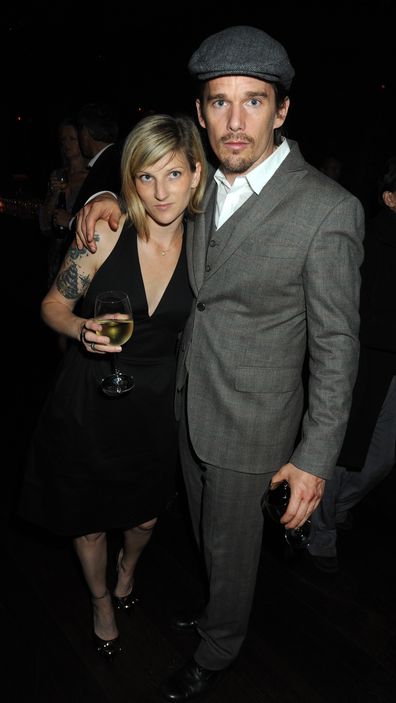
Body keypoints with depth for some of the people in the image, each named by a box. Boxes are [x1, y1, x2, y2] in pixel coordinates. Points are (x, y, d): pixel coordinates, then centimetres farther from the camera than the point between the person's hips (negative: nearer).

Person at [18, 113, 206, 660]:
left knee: (145, 516, 21)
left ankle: (128, 567, 60)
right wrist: (84, 329, -26)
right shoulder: (105, 234, -16)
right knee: (89, 520, 17)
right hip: (89, 403, -2)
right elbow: (53, 306, -6)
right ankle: (101, 602, 50)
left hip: (155, 405, 2)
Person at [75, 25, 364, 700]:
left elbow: (335, 344, -17)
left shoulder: (327, 208, -21)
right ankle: (218, 604, 56)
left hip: (251, 422, -6)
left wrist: (315, 458, -16)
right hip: (189, 402, 6)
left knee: (230, 544, 16)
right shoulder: (205, 184, -1)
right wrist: (112, 197, 0)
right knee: (206, 530, 26)